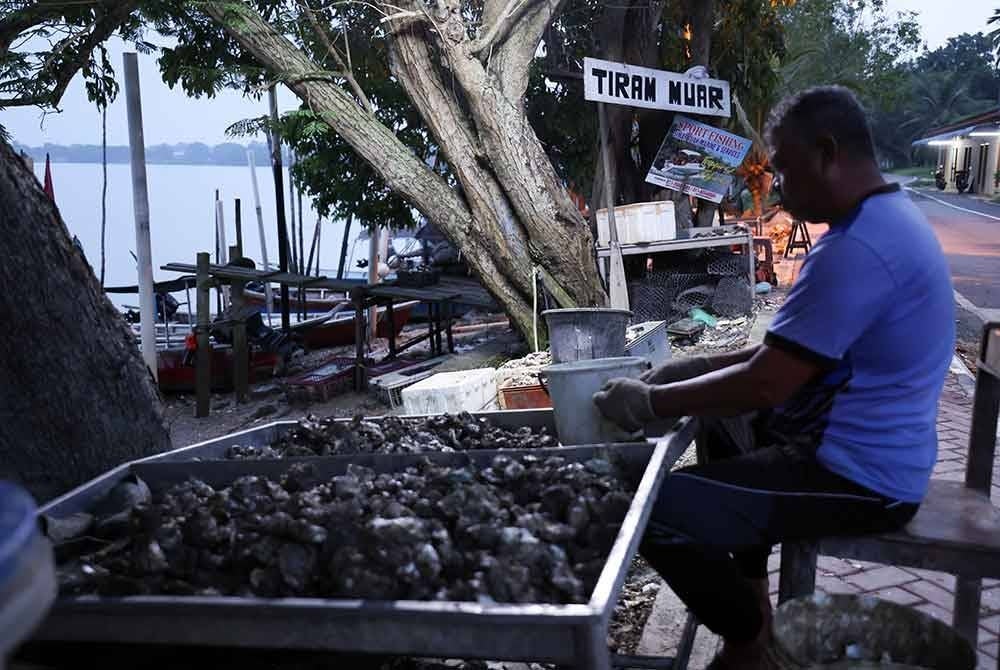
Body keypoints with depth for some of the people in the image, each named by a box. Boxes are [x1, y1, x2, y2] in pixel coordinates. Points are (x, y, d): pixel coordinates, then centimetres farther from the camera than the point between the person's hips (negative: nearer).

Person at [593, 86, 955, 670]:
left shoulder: (857, 249, -27)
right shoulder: (888, 220, 8)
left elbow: (765, 385, -26)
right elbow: (789, 352, 13)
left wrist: (650, 401, -13)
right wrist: (694, 369, 6)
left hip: (858, 477, -11)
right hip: (862, 448, 11)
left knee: (656, 512, -17)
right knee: (722, 426, 28)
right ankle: (752, 607, 29)